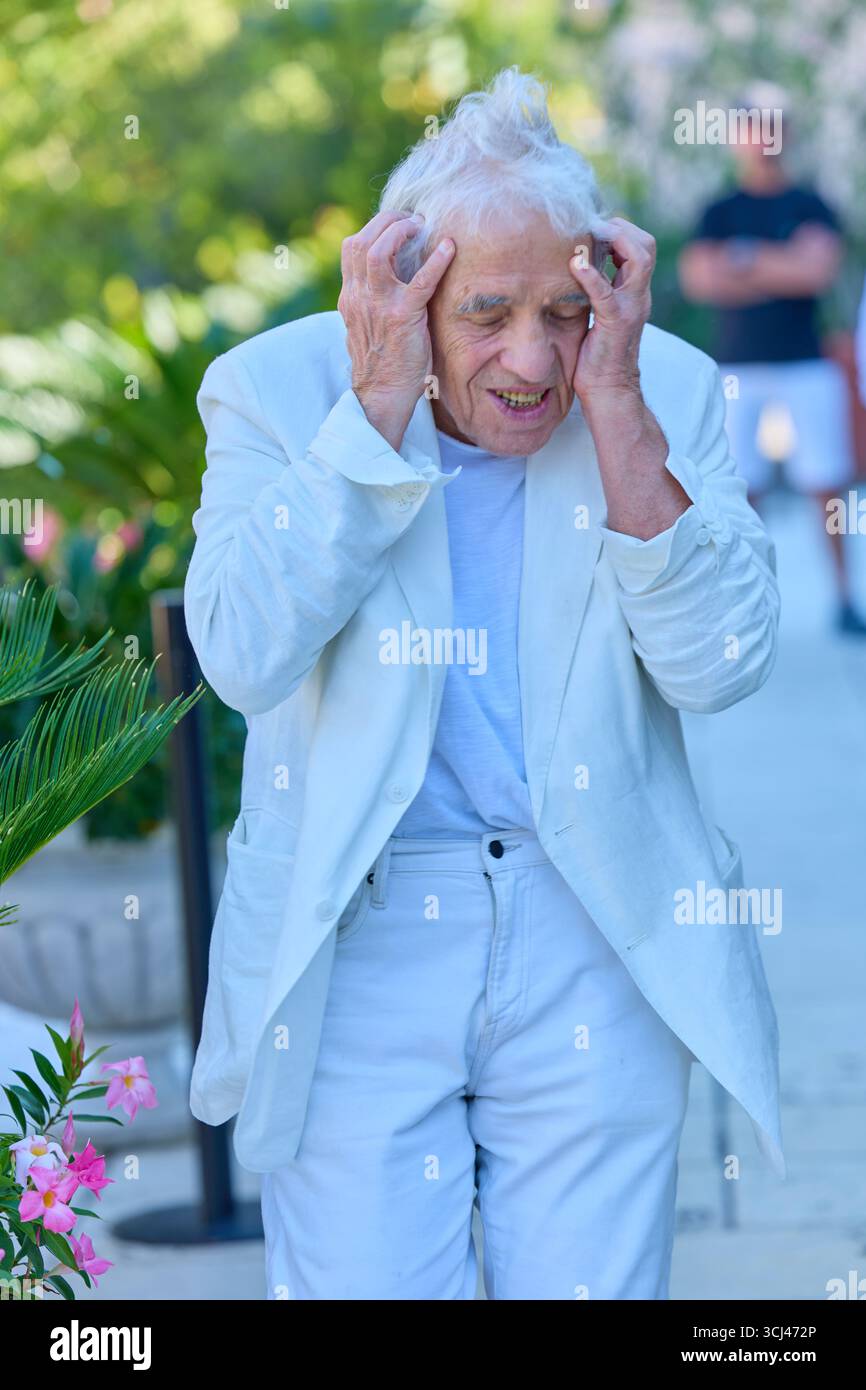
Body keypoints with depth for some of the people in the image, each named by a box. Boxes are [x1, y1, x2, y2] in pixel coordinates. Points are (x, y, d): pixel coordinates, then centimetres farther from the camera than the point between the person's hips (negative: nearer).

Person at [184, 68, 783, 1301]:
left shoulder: (668, 391, -2)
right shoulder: (280, 389, -5)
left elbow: (719, 666, -12)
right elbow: (245, 659, -18)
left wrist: (617, 410, -19)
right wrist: (376, 408, -21)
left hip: (598, 948, 1)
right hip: (352, 951, -1)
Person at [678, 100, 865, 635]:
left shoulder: (809, 206, 5)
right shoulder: (719, 213, 8)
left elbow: (819, 269, -11)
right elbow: (698, 277, -7)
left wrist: (750, 260, -8)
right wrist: (784, 272, -10)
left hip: (806, 365, -1)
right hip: (740, 366, 1)